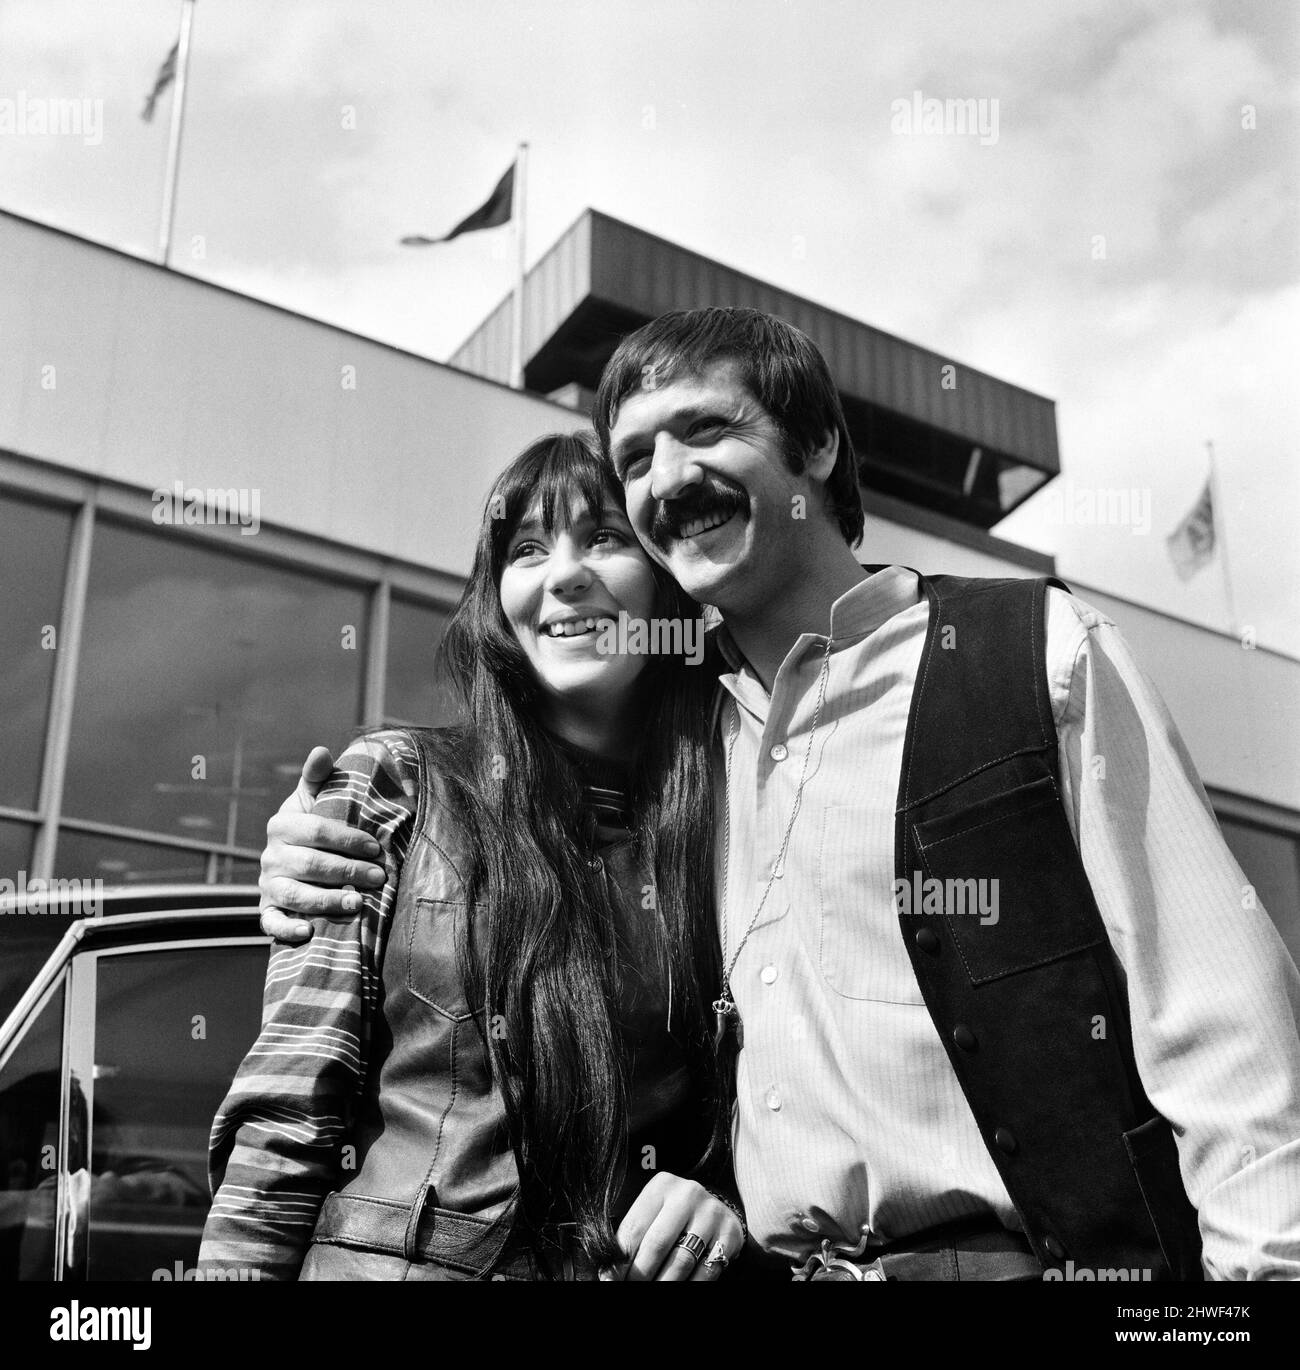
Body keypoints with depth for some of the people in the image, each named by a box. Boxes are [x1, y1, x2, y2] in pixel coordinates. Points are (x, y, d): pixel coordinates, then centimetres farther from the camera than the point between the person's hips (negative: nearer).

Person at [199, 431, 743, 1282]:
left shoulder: (726, 823, 0)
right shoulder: (393, 788, -3)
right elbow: (287, 1117, -6)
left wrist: (726, 1191, -11)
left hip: (645, 1265, 1)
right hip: (389, 1255, -1)